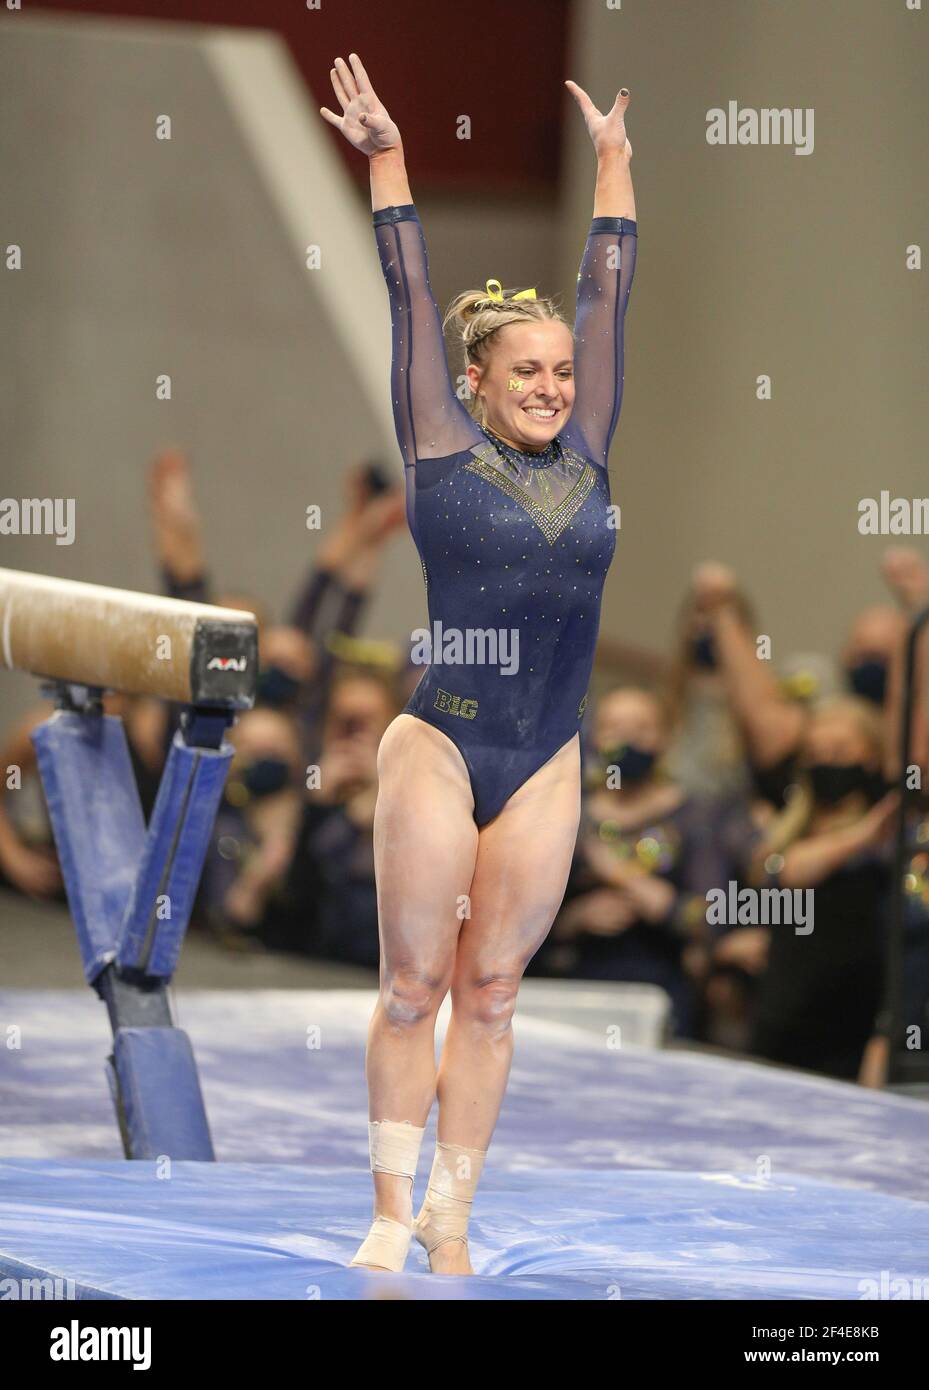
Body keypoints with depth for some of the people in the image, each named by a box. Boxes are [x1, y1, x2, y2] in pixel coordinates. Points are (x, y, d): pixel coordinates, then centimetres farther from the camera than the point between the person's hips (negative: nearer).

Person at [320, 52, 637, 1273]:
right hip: (439, 746, -4)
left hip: (546, 765, 4)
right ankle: (392, 1215, 7)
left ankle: (451, 1218, 12)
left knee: (492, 993, 7)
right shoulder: (443, 446, -1)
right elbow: (411, 292, 0)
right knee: (414, 987, 1)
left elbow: (609, 292, 14)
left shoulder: (585, 453, 8)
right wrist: (387, 160, 0)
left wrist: (614, 164, 19)